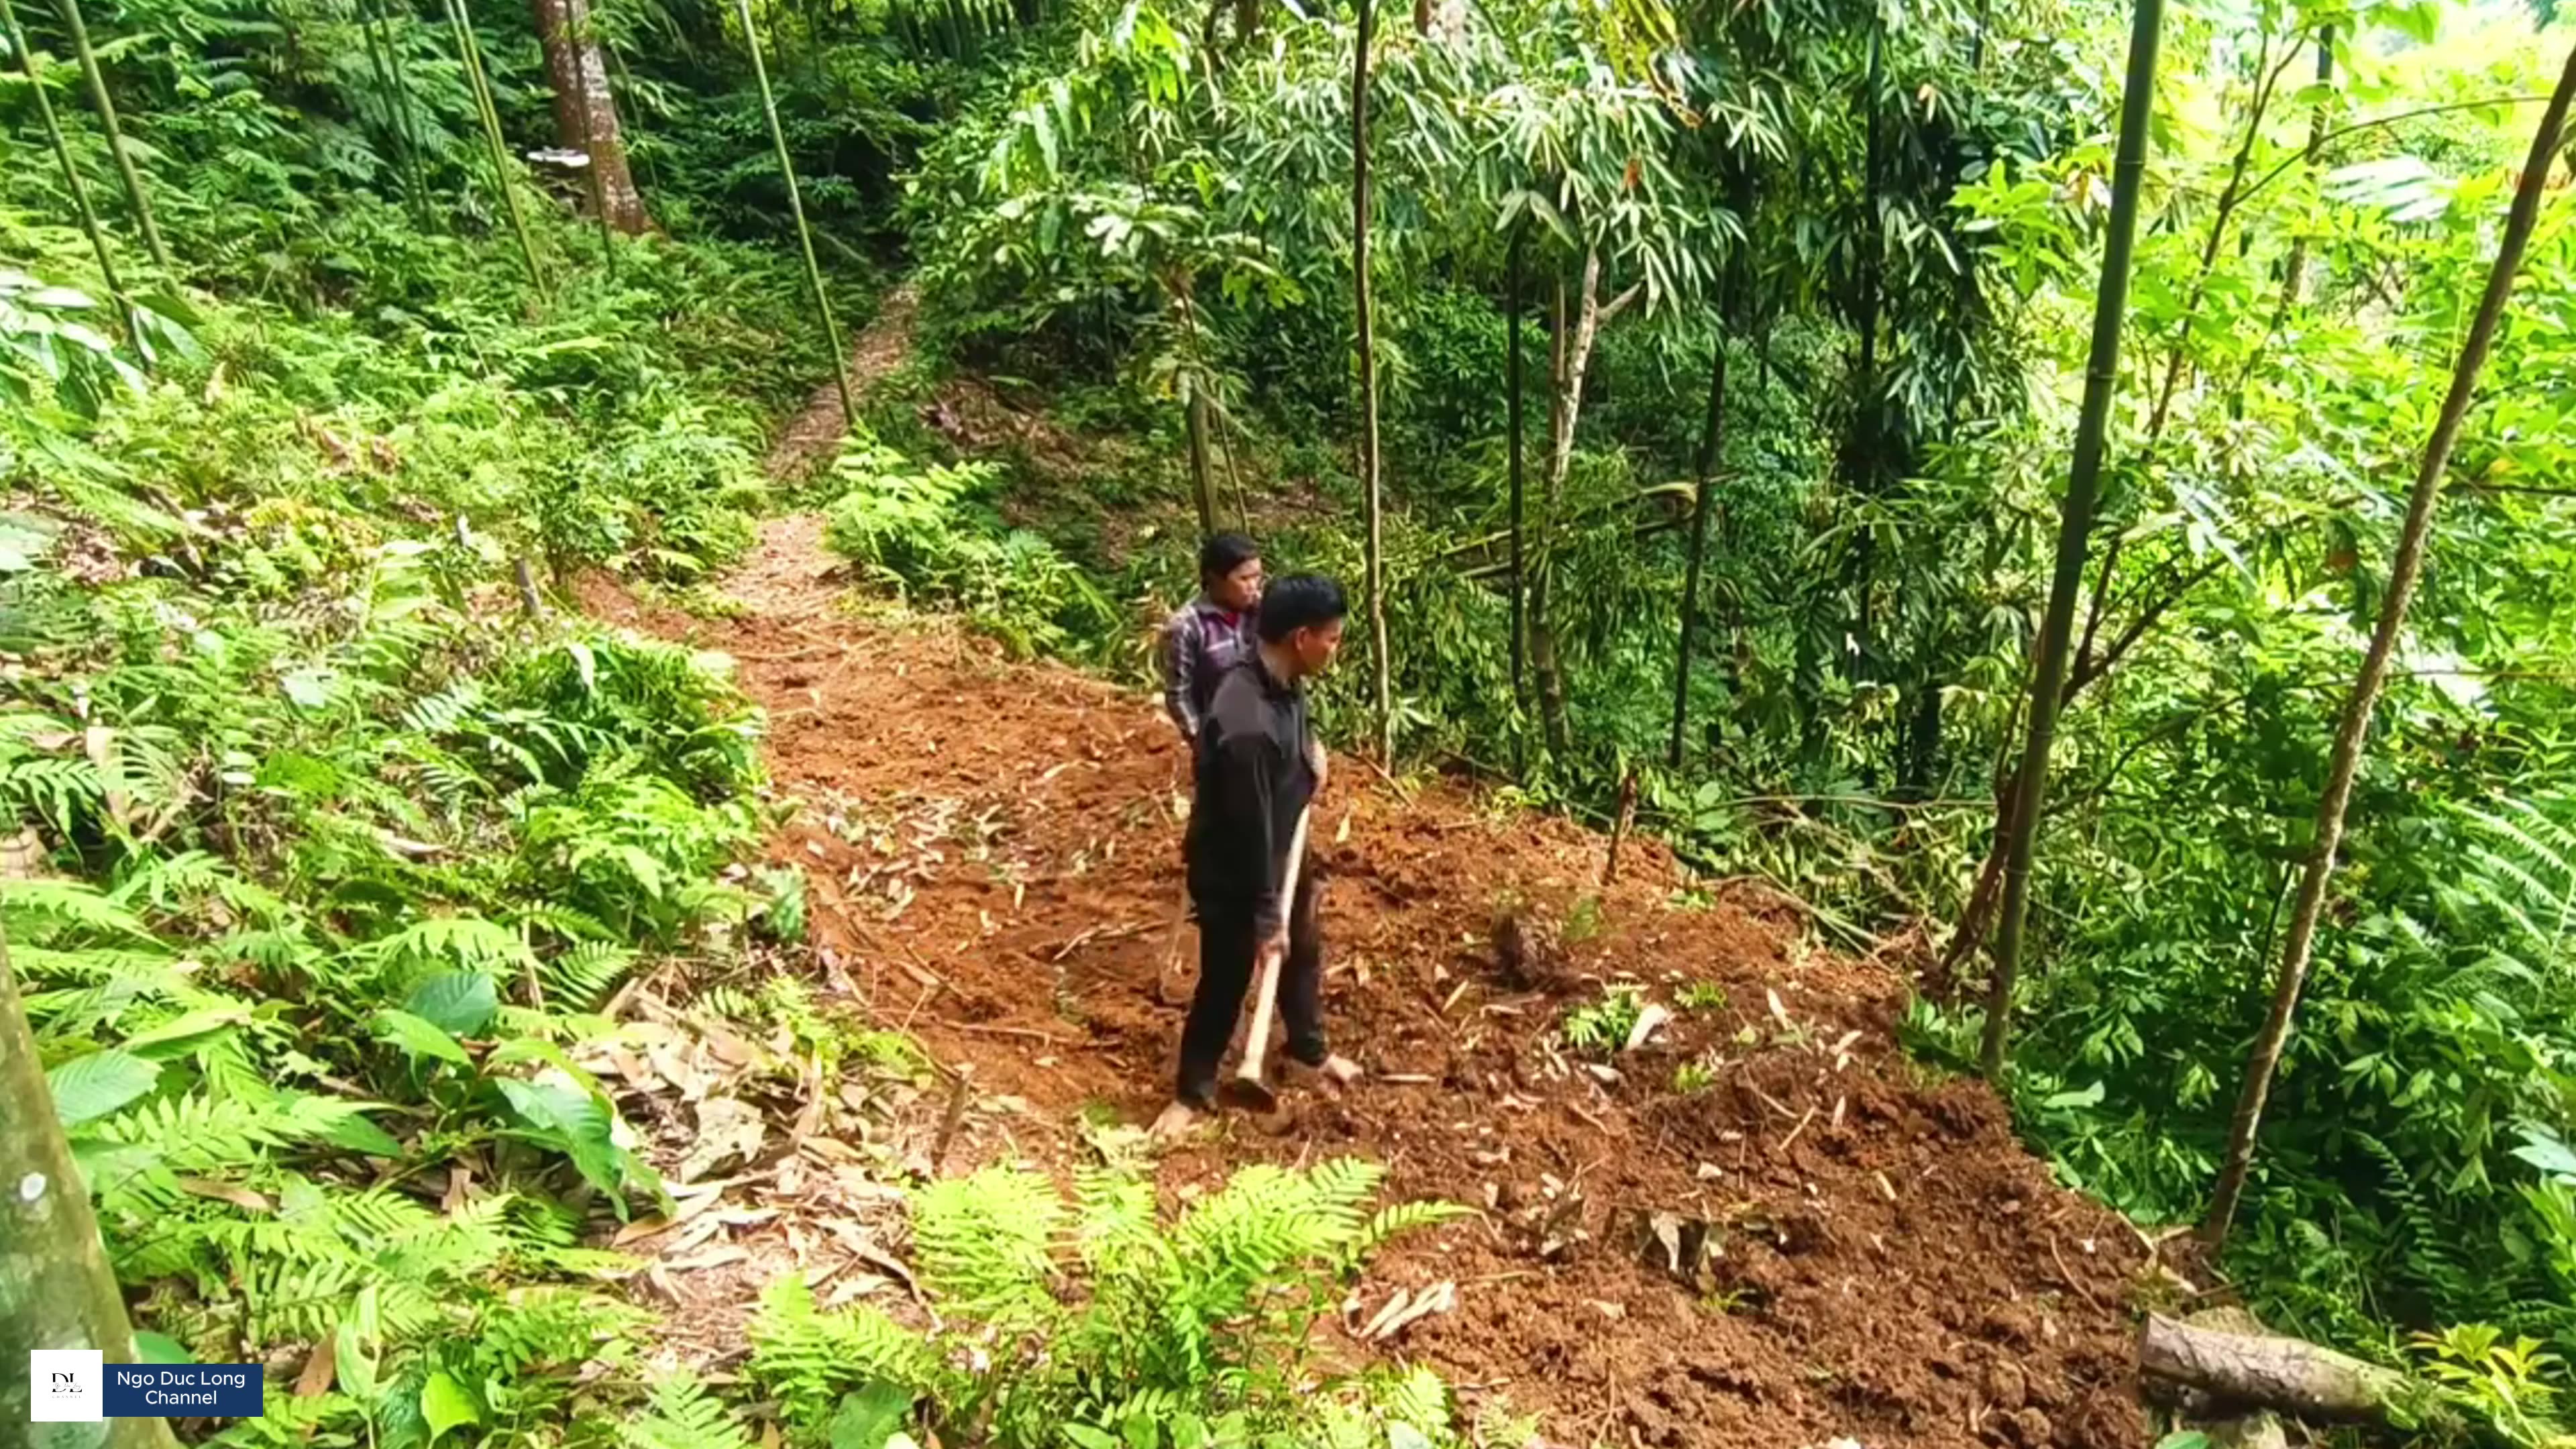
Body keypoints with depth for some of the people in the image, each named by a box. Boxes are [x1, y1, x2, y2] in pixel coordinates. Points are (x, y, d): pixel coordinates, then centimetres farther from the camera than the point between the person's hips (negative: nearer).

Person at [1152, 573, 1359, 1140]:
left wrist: (1310, 752, 2)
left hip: (1282, 854, 9)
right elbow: (1250, 829, -29)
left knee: (1303, 952, 26)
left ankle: (1310, 1048, 51)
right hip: (1232, 873, -9)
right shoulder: (1245, 726, -37)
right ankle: (1193, 1093, 31)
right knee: (1224, 983, 9)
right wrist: (1266, 918, -22)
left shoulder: (1284, 683, -9)